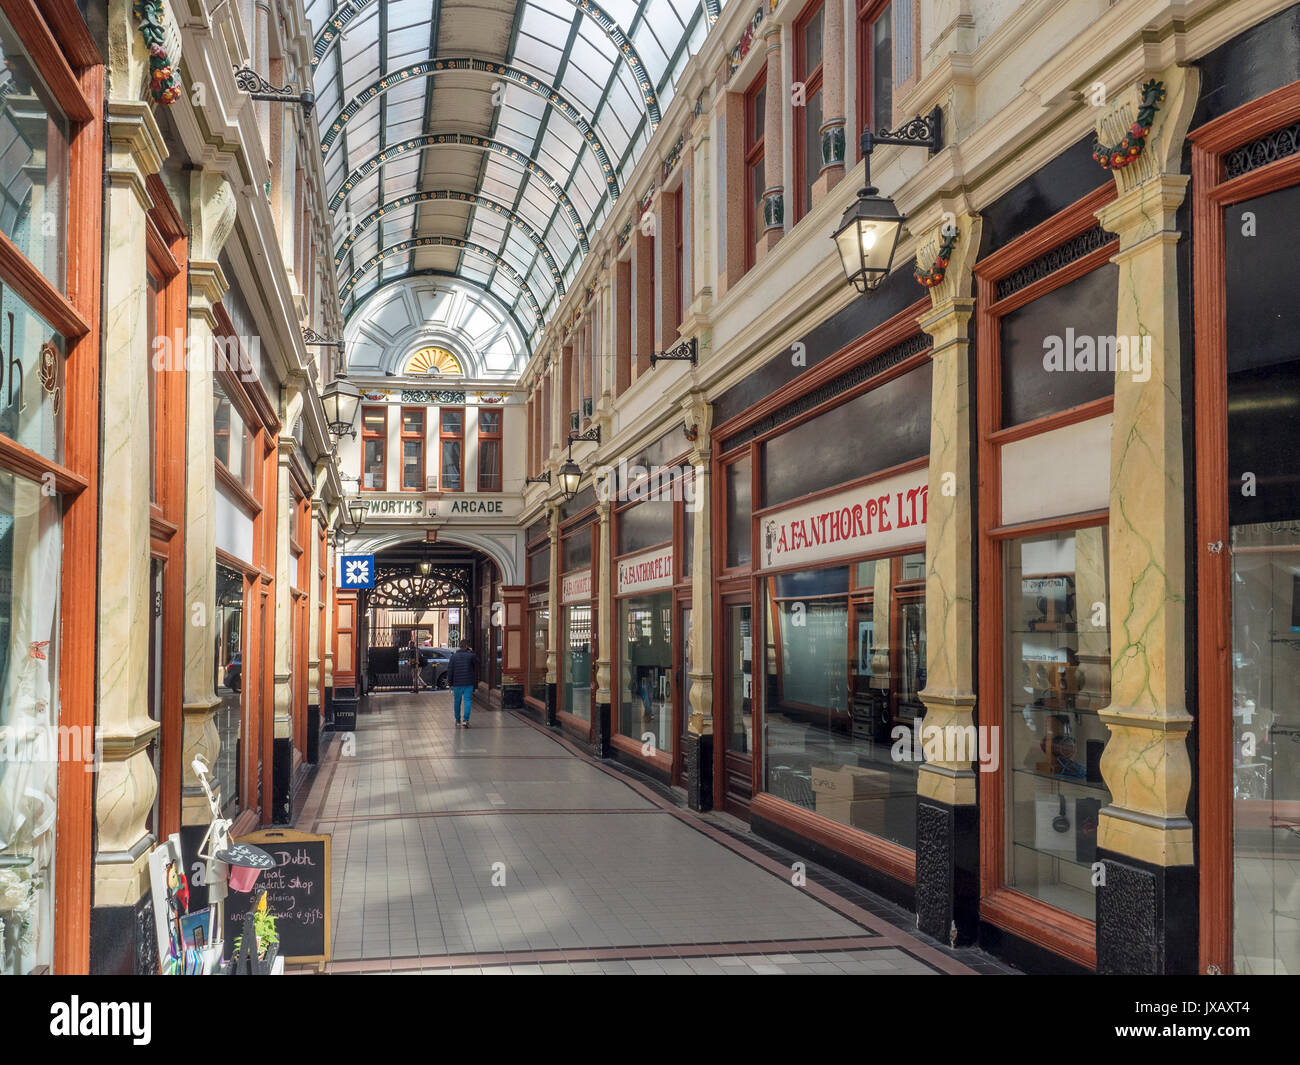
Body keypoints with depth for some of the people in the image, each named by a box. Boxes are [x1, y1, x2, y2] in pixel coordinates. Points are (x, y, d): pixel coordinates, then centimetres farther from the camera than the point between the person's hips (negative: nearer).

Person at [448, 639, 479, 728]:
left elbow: (450, 670, 1)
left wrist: (450, 682, 8)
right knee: (468, 701, 0)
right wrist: (472, 652, 13)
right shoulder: (471, 656, -5)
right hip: (469, 683, -2)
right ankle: (465, 720, -14)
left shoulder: (454, 656, 1)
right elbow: (477, 662, 16)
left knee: (457, 702, 12)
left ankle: (458, 721, 20)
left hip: (457, 683, 2)